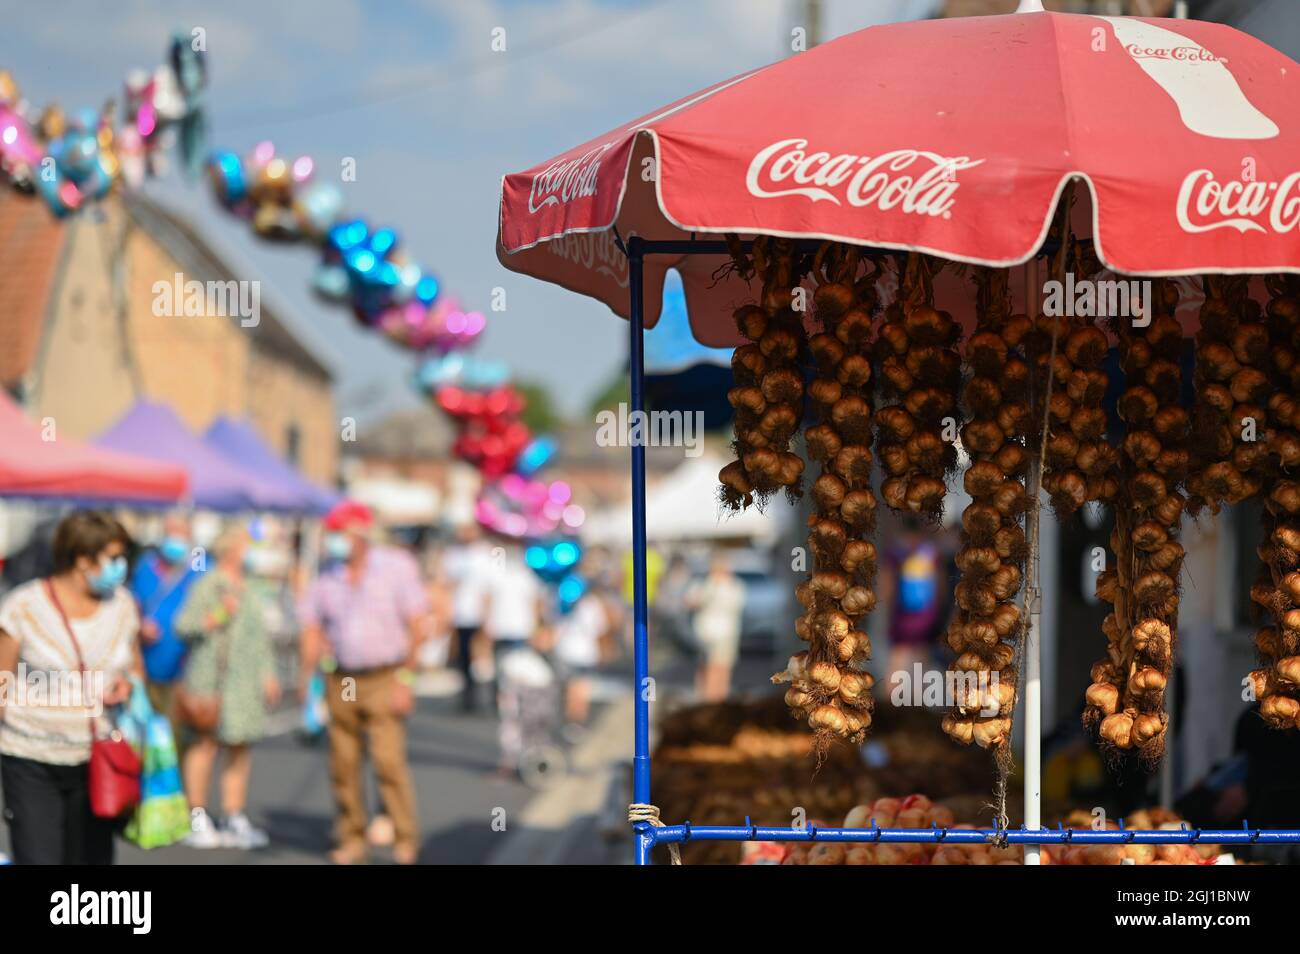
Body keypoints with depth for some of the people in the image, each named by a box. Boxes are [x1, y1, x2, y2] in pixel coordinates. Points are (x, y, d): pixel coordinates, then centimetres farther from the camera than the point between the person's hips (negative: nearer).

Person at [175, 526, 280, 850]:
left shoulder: (253, 590, 19)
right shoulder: (208, 586, -4)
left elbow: (263, 636, 24)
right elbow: (184, 625, -11)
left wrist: (270, 675, 19)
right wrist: (216, 618, -21)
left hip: (246, 680, 7)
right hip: (210, 675, -7)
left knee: (240, 749, 7)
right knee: (205, 743, -6)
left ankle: (235, 819, 13)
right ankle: (198, 819, -2)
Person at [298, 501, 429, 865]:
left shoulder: (396, 568, -4)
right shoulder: (328, 578, 7)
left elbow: (416, 626, -5)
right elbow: (312, 629, 11)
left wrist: (406, 680, -9)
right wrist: (308, 675, -3)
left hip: (385, 680, -4)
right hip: (341, 683, 4)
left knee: (389, 760, -13)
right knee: (343, 764, 2)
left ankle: (405, 838, -4)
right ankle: (352, 838, 11)